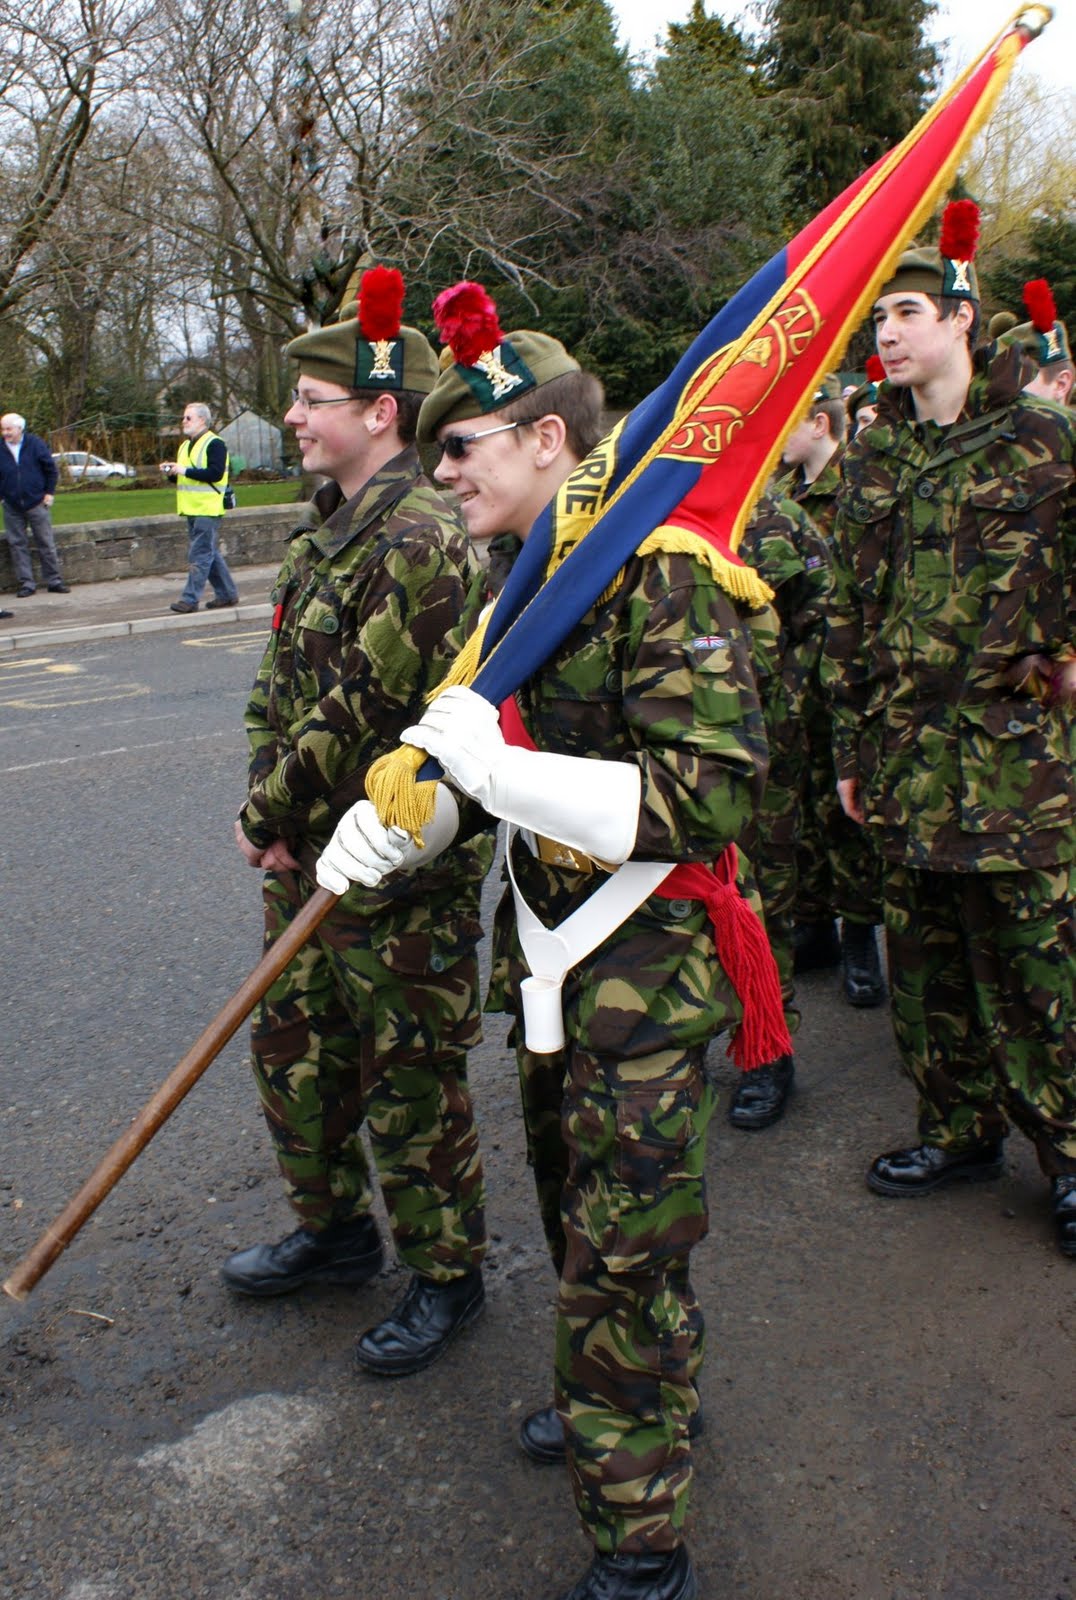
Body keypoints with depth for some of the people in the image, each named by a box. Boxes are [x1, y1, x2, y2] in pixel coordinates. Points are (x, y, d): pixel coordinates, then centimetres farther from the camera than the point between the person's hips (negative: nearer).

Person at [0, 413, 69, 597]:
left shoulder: (35, 444, -4)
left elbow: (51, 469, 3)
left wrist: (49, 492, 0)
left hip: (36, 504, -2)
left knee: (46, 544, 2)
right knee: (18, 545, 3)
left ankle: (54, 581, 10)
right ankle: (26, 584, 9)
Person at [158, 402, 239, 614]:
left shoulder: (214, 443, -9)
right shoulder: (186, 446, 19)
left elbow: (215, 473, -20)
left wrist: (185, 470, -19)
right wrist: (172, 472, 2)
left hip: (207, 509, -9)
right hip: (192, 509, 9)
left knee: (200, 555, -9)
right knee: (210, 553, 12)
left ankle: (190, 599, -10)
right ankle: (227, 594, 20)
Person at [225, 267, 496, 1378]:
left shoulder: (421, 540, -20)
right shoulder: (329, 529, 11)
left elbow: (360, 711, -23)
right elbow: (281, 685, 11)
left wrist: (267, 816, -12)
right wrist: (270, 807, -3)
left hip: (402, 875, -9)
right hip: (309, 858, 10)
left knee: (410, 1082, 6)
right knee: (292, 1049, 21)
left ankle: (447, 1278, 27)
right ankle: (333, 1231, 43)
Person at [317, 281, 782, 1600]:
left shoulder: (657, 574, -21)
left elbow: (711, 798, -26)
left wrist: (503, 774, -28)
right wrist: (390, 820, -2)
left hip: (642, 980, -9)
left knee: (621, 1257, 2)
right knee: (572, 1208, 25)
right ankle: (644, 1396, 51)